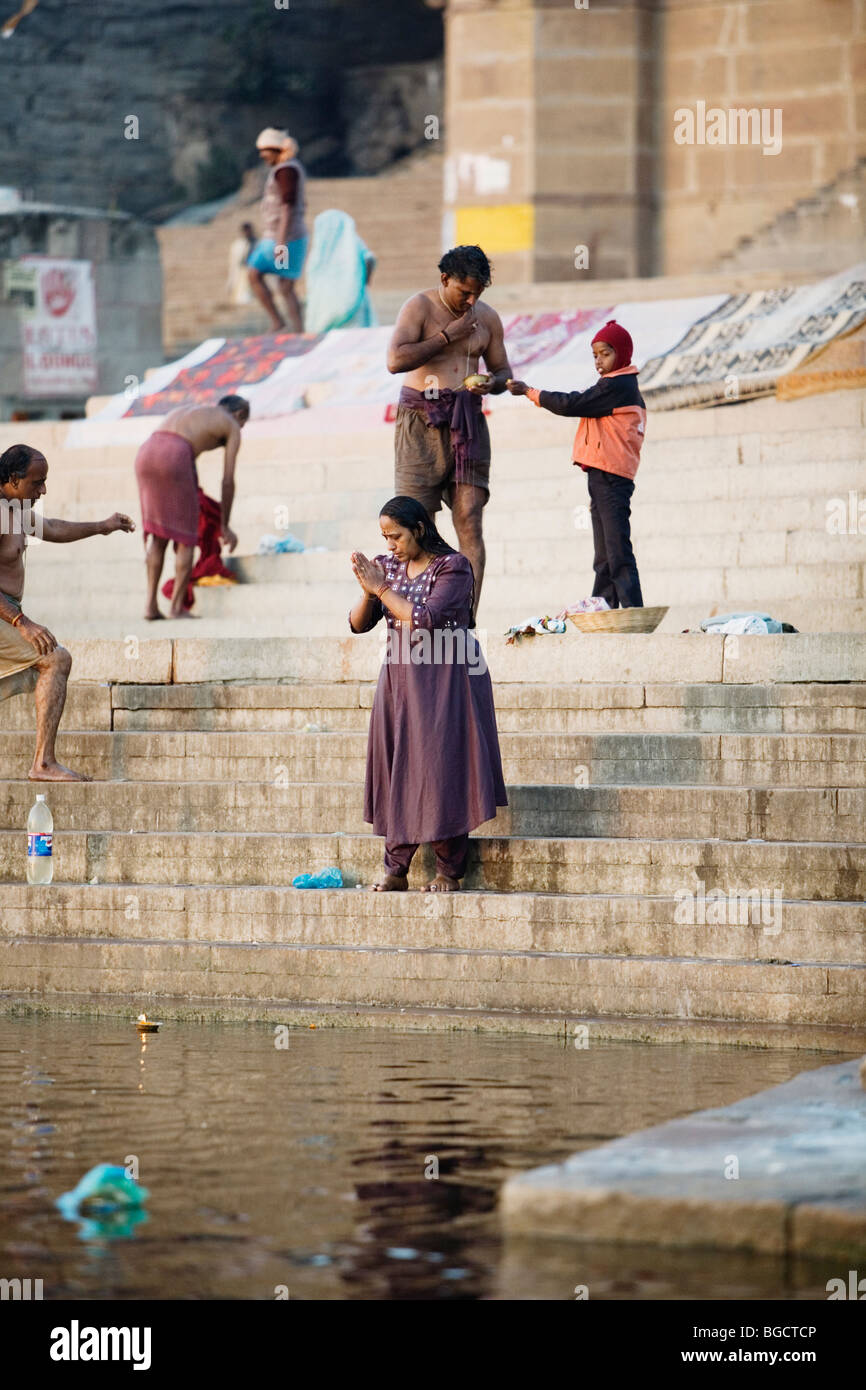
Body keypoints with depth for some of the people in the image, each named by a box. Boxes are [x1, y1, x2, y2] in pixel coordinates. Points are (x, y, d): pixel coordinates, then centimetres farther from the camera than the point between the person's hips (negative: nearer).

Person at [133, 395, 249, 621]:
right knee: (186, 535, 9)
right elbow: (228, 481, 16)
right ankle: (177, 608, 9)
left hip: (145, 454, 6)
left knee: (158, 533, 18)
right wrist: (225, 526, 24)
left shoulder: (183, 411, 38)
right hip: (174, 460, -6)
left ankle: (151, 604, 14)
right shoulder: (232, 426, 20)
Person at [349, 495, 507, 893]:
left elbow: (426, 618, -19)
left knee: (442, 767, -5)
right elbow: (358, 624, 5)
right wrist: (369, 592, -14)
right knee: (396, 769, 2)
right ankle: (395, 870, 6)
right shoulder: (387, 566, 9)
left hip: (444, 681, -5)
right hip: (400, 680, 5)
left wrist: (381, 589, -15)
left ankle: (448, 871, 1)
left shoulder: (453, 567, -8)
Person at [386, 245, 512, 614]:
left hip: (467, 421, 4)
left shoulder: (487, 317, 12)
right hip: (422, 422, -4)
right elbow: (396, 360, -16)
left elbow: (503, 370, 20)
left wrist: (492, 383, -4)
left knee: (469, 522, -7)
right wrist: (448, 336, -14)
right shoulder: (419, 307, -3)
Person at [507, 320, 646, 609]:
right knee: (604, 560, 10)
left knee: (618, 554, -15)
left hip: (609, 478, -11)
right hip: (604, 479, 11)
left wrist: (530, 392, -4)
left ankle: (634, 615, -18)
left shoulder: (616, 386, -11)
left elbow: (572, 404, -14)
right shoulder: (626, 387, 21)